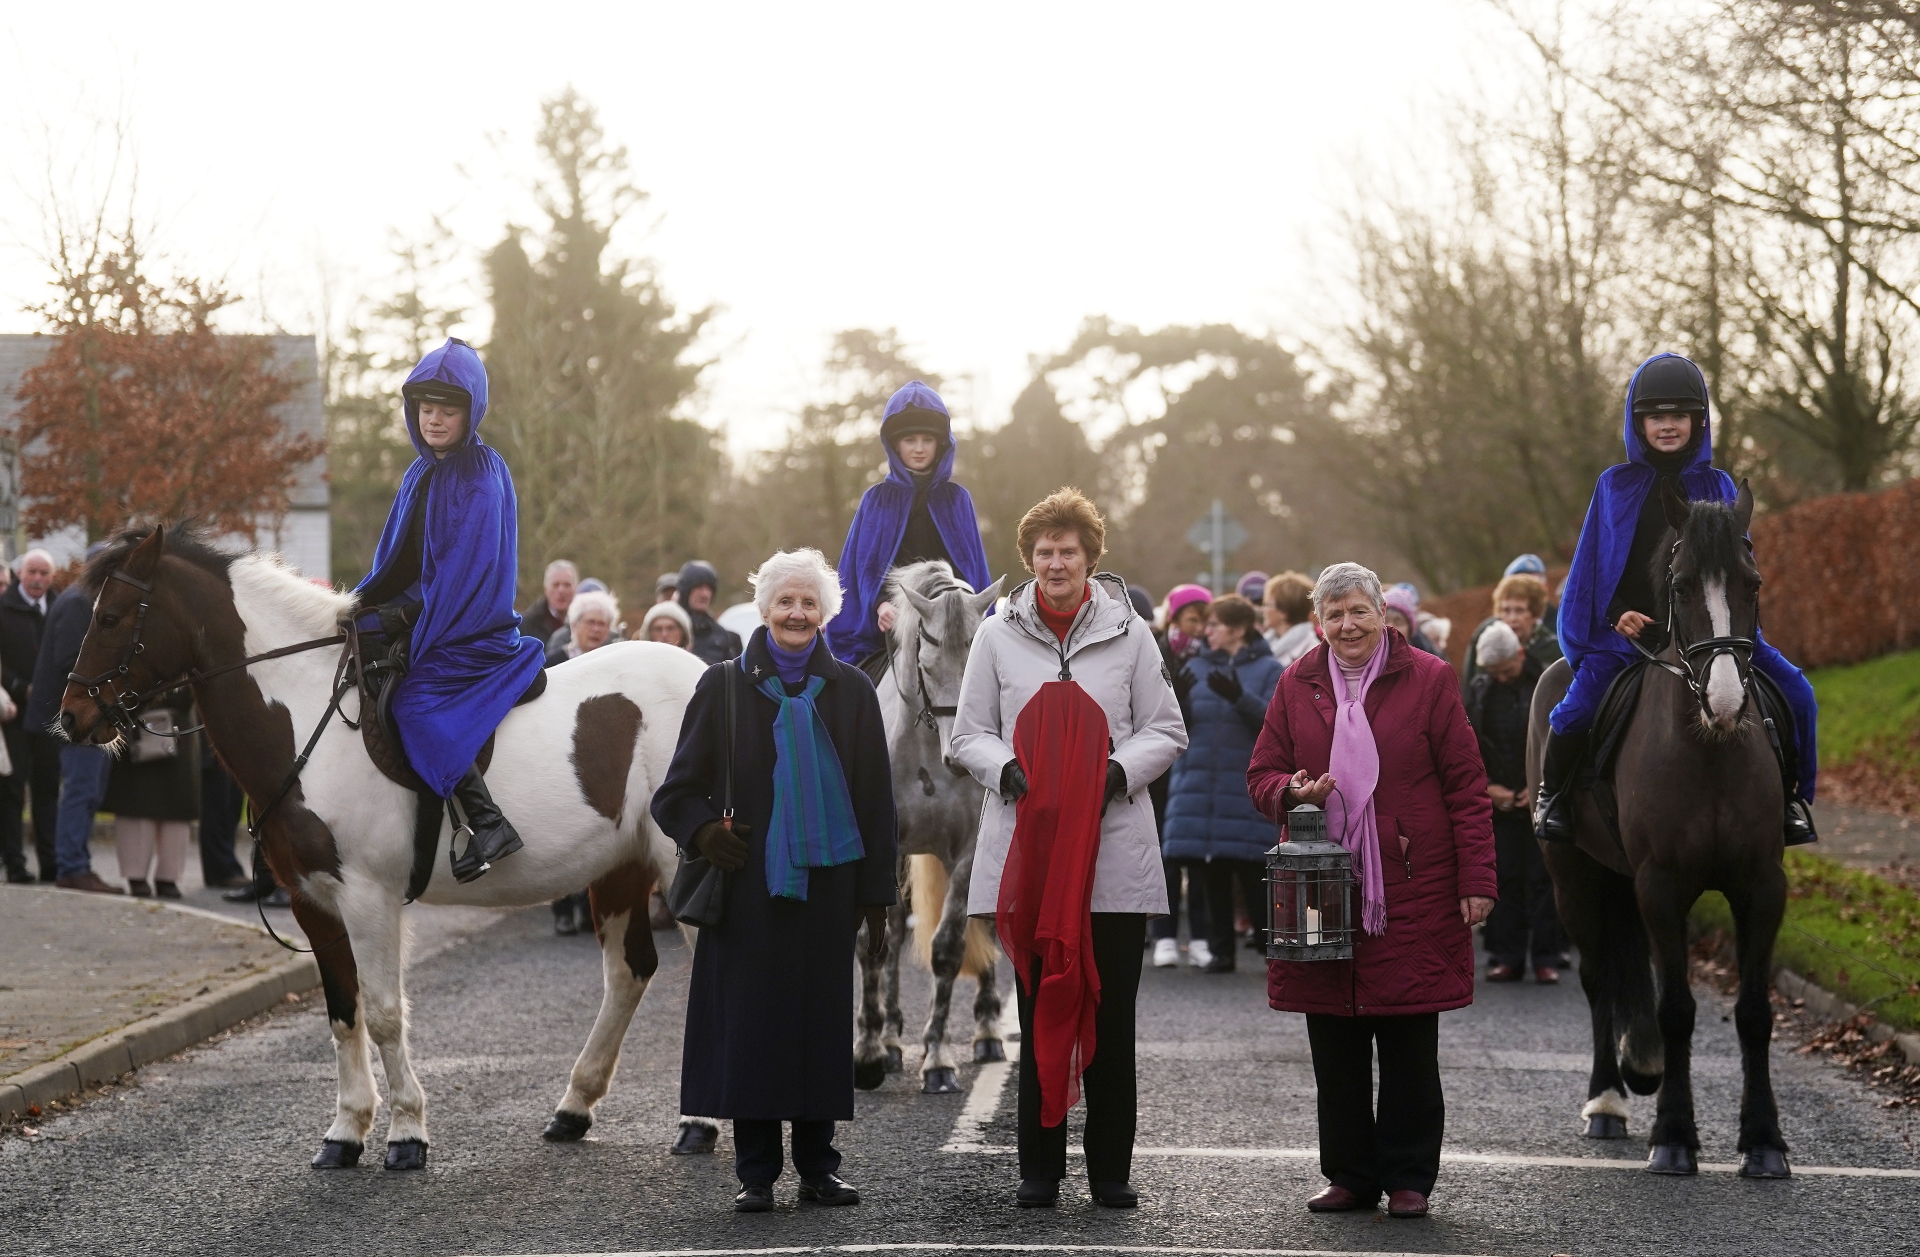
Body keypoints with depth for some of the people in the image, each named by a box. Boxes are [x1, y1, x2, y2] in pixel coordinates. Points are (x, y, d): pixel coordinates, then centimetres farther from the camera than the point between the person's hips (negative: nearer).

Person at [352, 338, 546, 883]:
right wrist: (361, 602, -3)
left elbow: (461, 572, -17)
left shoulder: (482, 475, -11)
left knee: (416, 702, -27)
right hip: (429, 623, 9)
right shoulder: (421, 475, 14)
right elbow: (398, 563, 15)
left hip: (474, 633, -9)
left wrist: (400, 618, -20)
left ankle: (488, 824, -28)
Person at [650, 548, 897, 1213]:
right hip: (749, 888, -1)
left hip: (825, 885, 1)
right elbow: (680, 786, 5)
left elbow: (876, 798, 6)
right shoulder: (725, 687, 4)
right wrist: (702, 830, -16)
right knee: (749, 1023, -2)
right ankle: (756, 1171, 4)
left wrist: (876, 895, 1)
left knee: (821, 1021, 3)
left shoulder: (850, 691, 7)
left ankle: (818, 1166, 12)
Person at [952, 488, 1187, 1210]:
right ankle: (1039, 1169, 8)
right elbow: (969, 734, 11)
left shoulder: (1129, 633, 7)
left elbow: (1166, 730, 9)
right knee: (1039, 1012, 1)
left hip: (1115, 849, 0)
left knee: (1111, 1017, 0)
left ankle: (1110, 1170, 7)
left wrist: (1119, 771, -9)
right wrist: (1008, 770, -10)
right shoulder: (998, 636, 8)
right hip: (1027, 845, 0)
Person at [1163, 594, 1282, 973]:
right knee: (1212, 874, 3)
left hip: (1247, 788, -4)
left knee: (1253, 875, -4)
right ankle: (1220, 950, 10)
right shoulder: (1196, 667, 14)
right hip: (1199, 783, 4)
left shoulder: (1268, 670, 2)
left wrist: (1240, 698, -24)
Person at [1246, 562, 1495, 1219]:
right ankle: (1350, 1175, 17)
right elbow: (1261, 775, 15)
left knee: (1409, 1047, 0)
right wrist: (1292, 791, -10)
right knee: (1335, 1047, 6)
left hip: (1411, 891, -3)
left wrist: (1477, 880, -6)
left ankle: (1408, 1179, 9)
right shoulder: (1297, 686, 10)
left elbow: (1466, 787, 0)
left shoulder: (1428, 679, 1)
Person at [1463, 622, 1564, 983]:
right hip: (1498, 800, 3)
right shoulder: (1478, 690, 4)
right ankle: (1506, 956, 10)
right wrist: (1486, 786, -5)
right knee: (1503, 879, 5)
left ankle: (1547, 957, 5)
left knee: (1543, 878, 0)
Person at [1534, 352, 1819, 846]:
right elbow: (1594, 564, 7)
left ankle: (1790, 796, 10)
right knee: (1576, 710, -25)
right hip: (1631, 627, -2)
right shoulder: (1616, 486, 5)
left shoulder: (1716, 486, 8)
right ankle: (1552, 790, 6)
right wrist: (1617, 613, -9)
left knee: (1795, 694, -13)